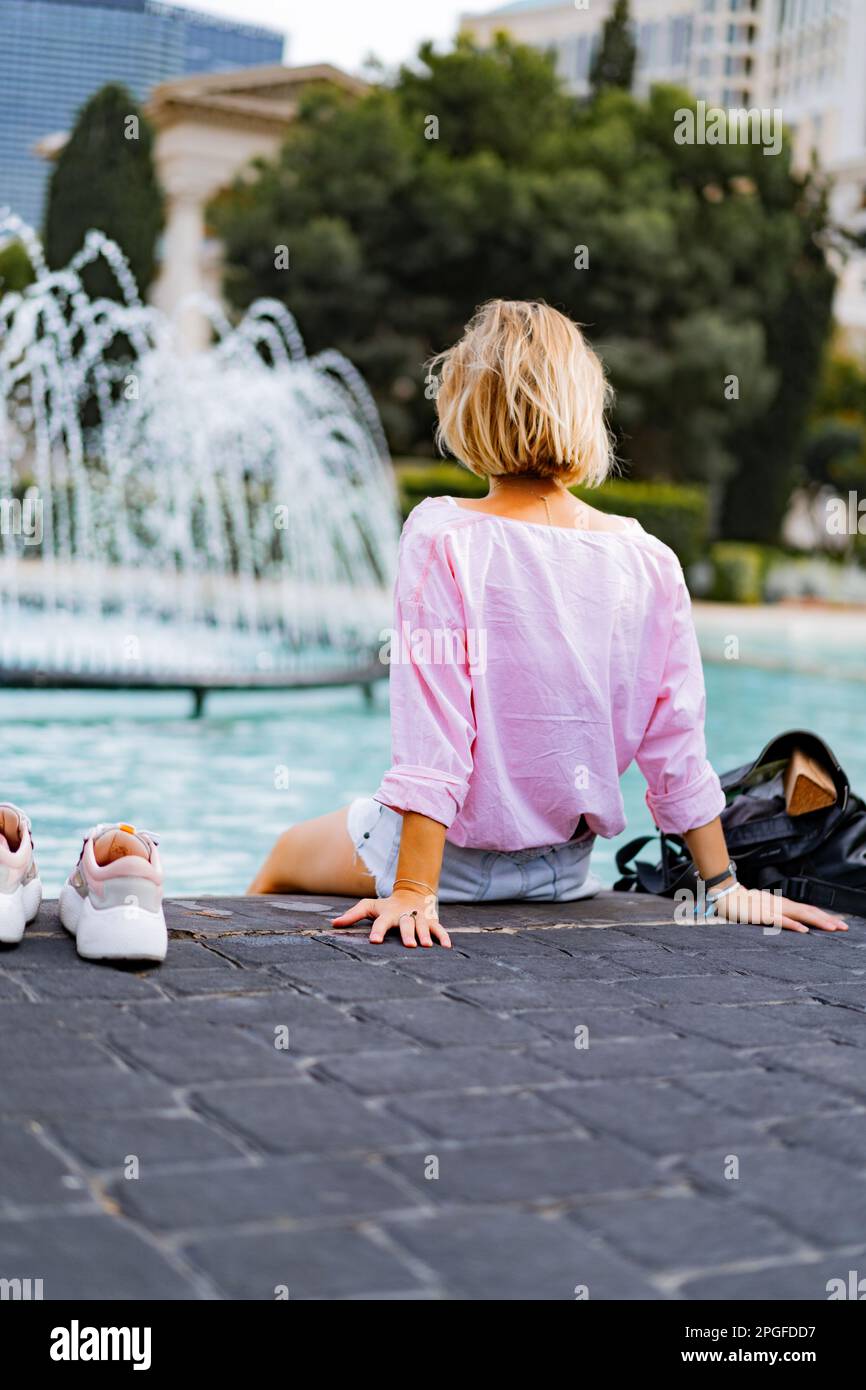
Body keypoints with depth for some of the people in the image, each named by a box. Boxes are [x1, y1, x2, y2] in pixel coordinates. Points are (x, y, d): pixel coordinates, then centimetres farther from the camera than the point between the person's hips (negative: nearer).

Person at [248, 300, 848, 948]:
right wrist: (724, 887, 5)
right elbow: (678, 746, -4)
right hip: (565, 868, 5)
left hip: (454, 859, -4)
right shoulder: (650, 561, -8)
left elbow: (431, 732, -23)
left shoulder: (442, 537, -20)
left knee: (280, 863, 27)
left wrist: (413, 892, -20)